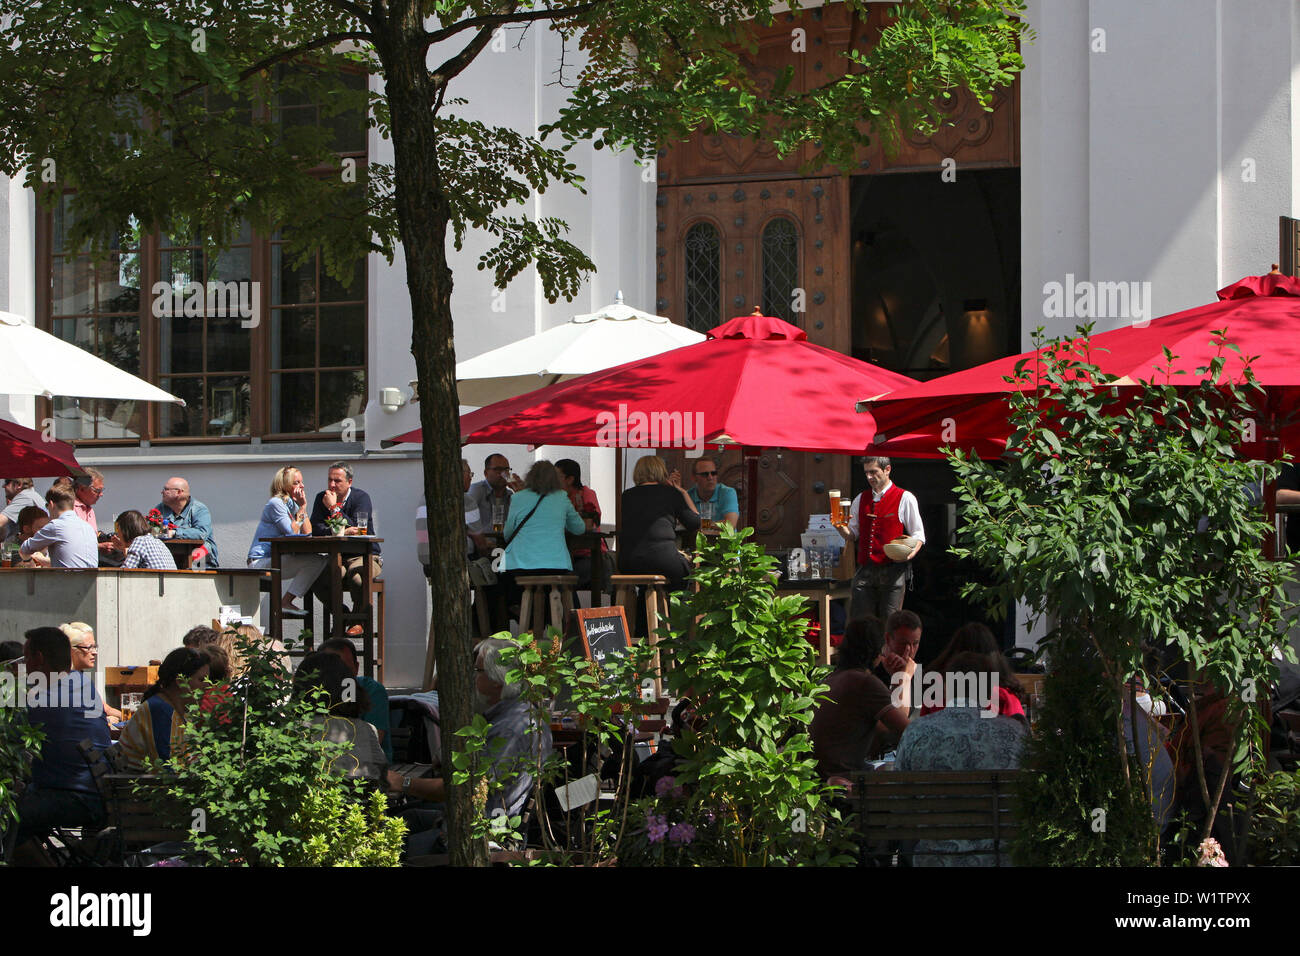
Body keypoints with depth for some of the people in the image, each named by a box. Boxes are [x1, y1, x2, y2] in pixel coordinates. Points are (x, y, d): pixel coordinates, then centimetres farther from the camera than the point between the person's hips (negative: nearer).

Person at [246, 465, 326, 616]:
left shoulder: (293, 505, 17)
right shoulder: (276, 503, -11)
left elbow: (307, 534, 5)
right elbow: (292, 533, -19)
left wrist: (302, 507, 1)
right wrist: (302, 508, -10)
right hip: (260, 562, -9)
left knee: (320, 561, -4)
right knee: (314, 561, -24)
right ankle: (285, 602, -15)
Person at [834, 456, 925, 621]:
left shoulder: (905, 499, 1)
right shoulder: (860, 499, 16)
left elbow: (918, 536, 1)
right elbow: (852, 535, 17)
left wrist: (909, 554, -18)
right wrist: (841, 527, -5)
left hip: (892, 569, -4)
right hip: (865, 570, 4)